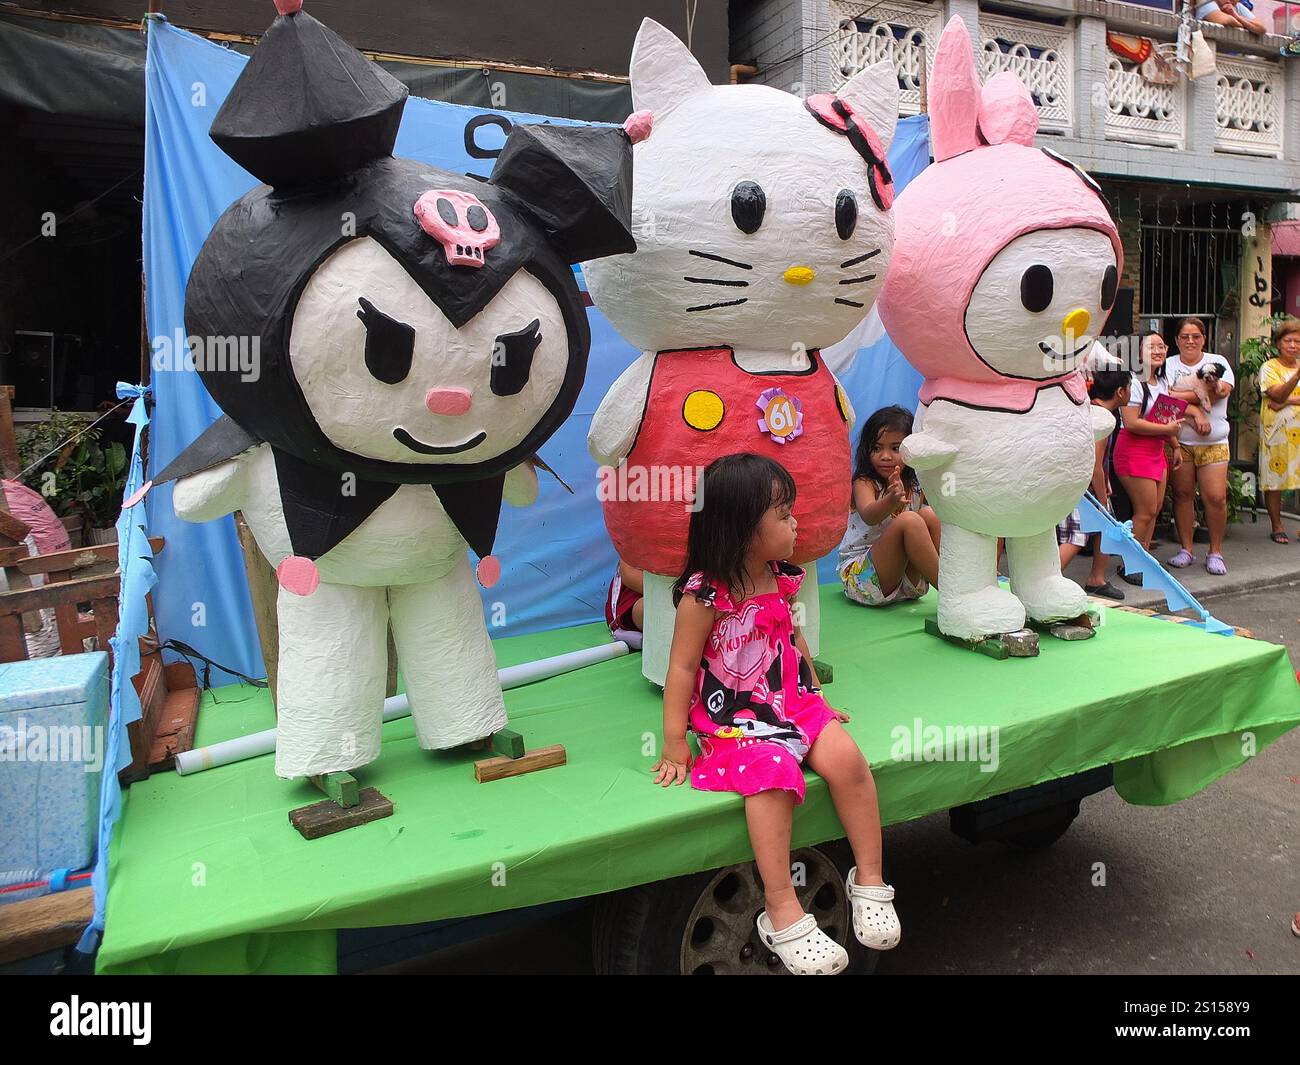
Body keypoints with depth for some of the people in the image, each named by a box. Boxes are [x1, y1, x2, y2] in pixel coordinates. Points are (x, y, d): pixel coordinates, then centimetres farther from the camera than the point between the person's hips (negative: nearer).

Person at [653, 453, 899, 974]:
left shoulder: (780, 579, 6)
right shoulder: (704, 595, -15)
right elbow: (682, 667, -11)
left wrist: (815, 696, 23)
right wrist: (674, 744, -10)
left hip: (793, 703, 6)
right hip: (735, 718, -6)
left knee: (846, 759, -19)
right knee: (774, 774, -32)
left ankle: (869, 879, -2)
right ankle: (782, 914, -22)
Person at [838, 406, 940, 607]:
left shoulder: (917, 489, 7)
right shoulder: (864, 483, -10)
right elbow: (868, 516, -32)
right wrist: (892, 501, -53)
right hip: (860, 575, -5)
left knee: (929, 514, -12)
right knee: (909, 521, -26)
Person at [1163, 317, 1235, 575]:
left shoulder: (1217, 361, 8)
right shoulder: (1169, 364, 5)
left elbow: (1223, 390, -10)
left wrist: (1180, 396, -14)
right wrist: (1195, 411, -18)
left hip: (1213, 442, 0)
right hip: (1179, 441, 0)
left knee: (1216, 497, -6)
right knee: (1182, 494, 4)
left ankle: (1215, 551, 8)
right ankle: (1186, 549, 16)